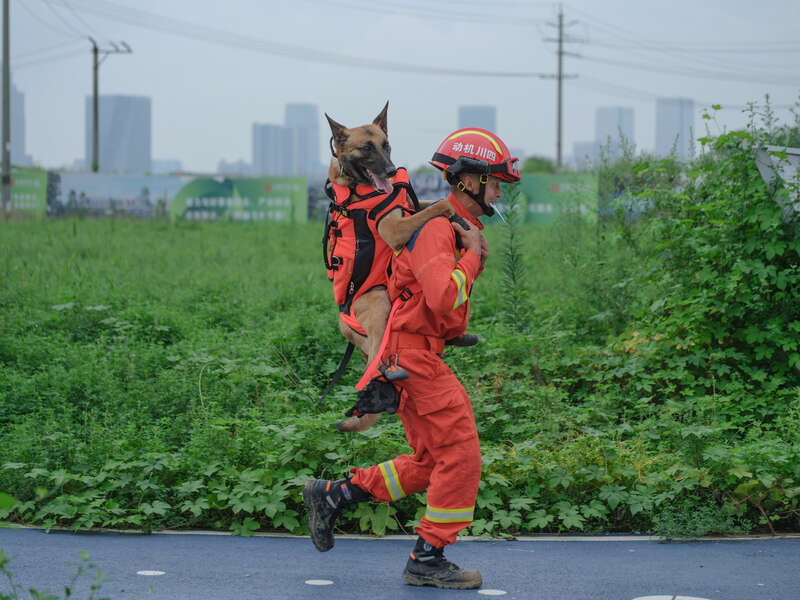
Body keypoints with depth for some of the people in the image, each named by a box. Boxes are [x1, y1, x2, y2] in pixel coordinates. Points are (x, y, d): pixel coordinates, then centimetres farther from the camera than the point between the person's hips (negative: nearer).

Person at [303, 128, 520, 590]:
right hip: (412, 355, -10)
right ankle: (428, 559, 1)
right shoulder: (435, 228, -18)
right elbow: (445, 300, -29)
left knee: (431, 462, 14)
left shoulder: (460, 227, 15)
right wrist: (471, 256, -16)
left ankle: (332, 496, 19)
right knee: (460, 456, -7)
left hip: (419, 356, 10)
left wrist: (478, 260, 6)